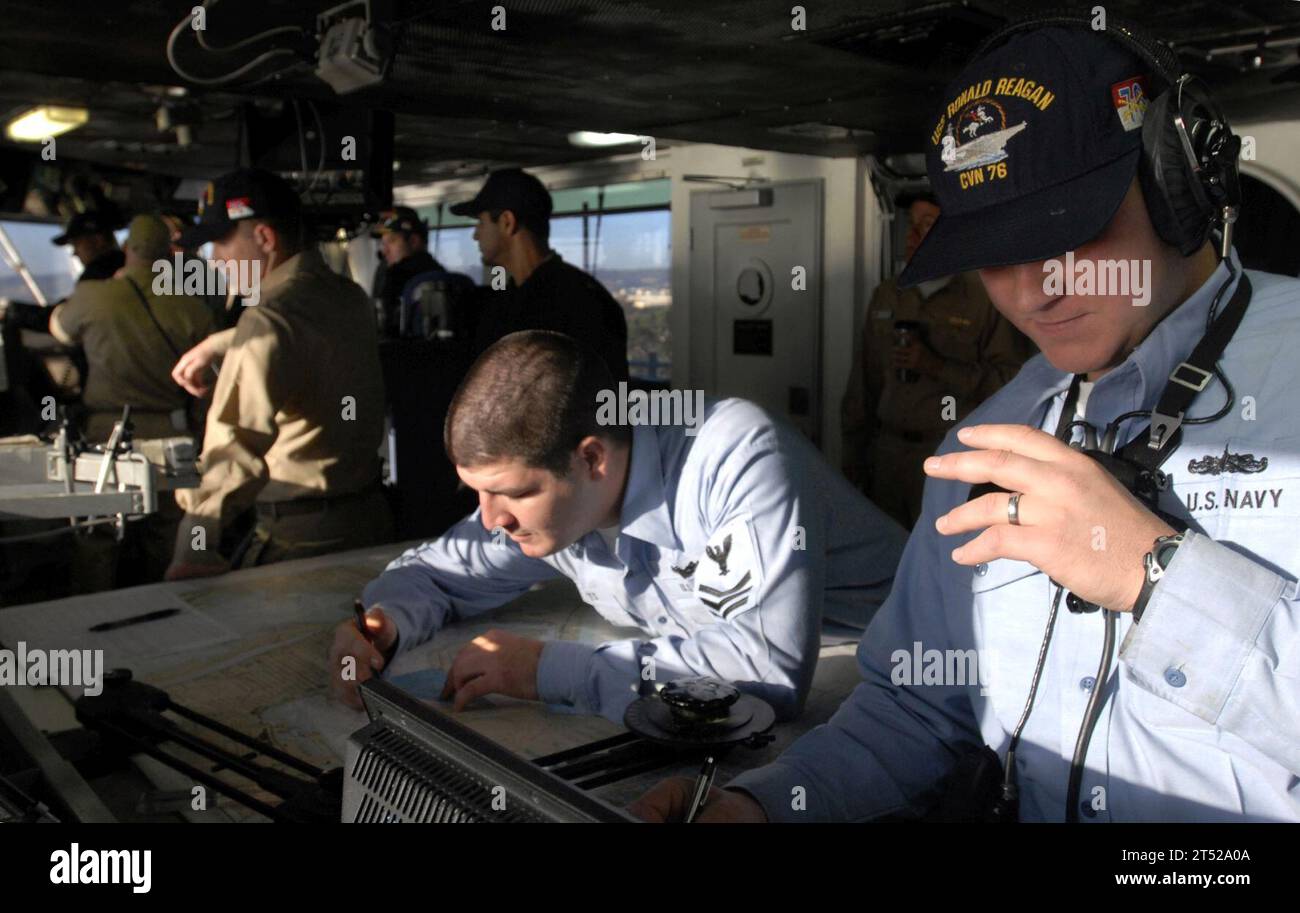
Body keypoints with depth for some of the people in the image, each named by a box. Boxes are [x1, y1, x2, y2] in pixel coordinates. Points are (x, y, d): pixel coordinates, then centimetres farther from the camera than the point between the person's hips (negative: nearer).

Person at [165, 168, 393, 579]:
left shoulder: (270, 318, -19)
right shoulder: (350, 296, 7)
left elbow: (238, 440, -33)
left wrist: (195, 542, -40)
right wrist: (216, 344, 37)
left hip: (303, 535, -8)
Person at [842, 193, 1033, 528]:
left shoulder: (986, 298, -4)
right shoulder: (887, 295, 12)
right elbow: (863, 383, 12)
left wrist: (936, 366, -17)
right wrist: (853, 460, 11)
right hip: (887, 451, 4)